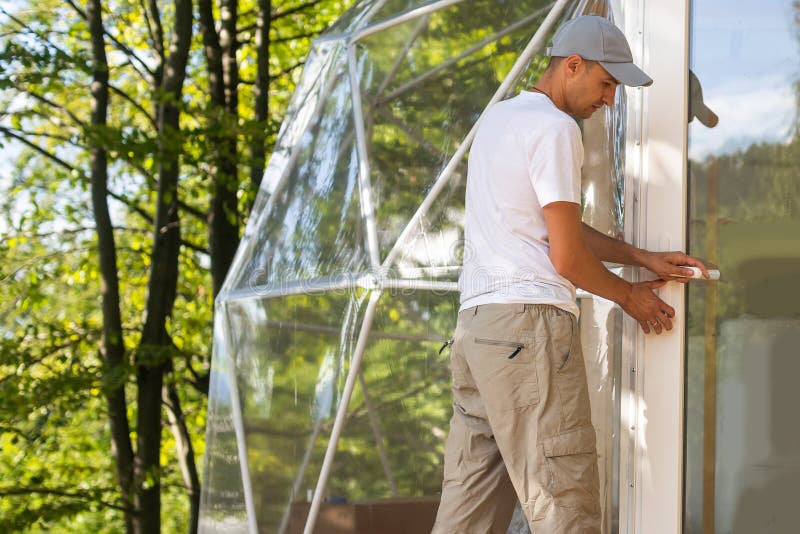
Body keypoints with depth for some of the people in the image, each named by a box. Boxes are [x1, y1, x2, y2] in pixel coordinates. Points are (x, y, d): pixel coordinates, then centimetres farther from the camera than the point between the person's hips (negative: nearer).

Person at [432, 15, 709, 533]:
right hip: (529, 320, -9)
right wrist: (629, 296, 8)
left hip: (475, 319, 9)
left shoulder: (498, 118, 22)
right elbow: (567, 258, -9)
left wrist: (643, 257, 19)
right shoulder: (555, 128, -7)